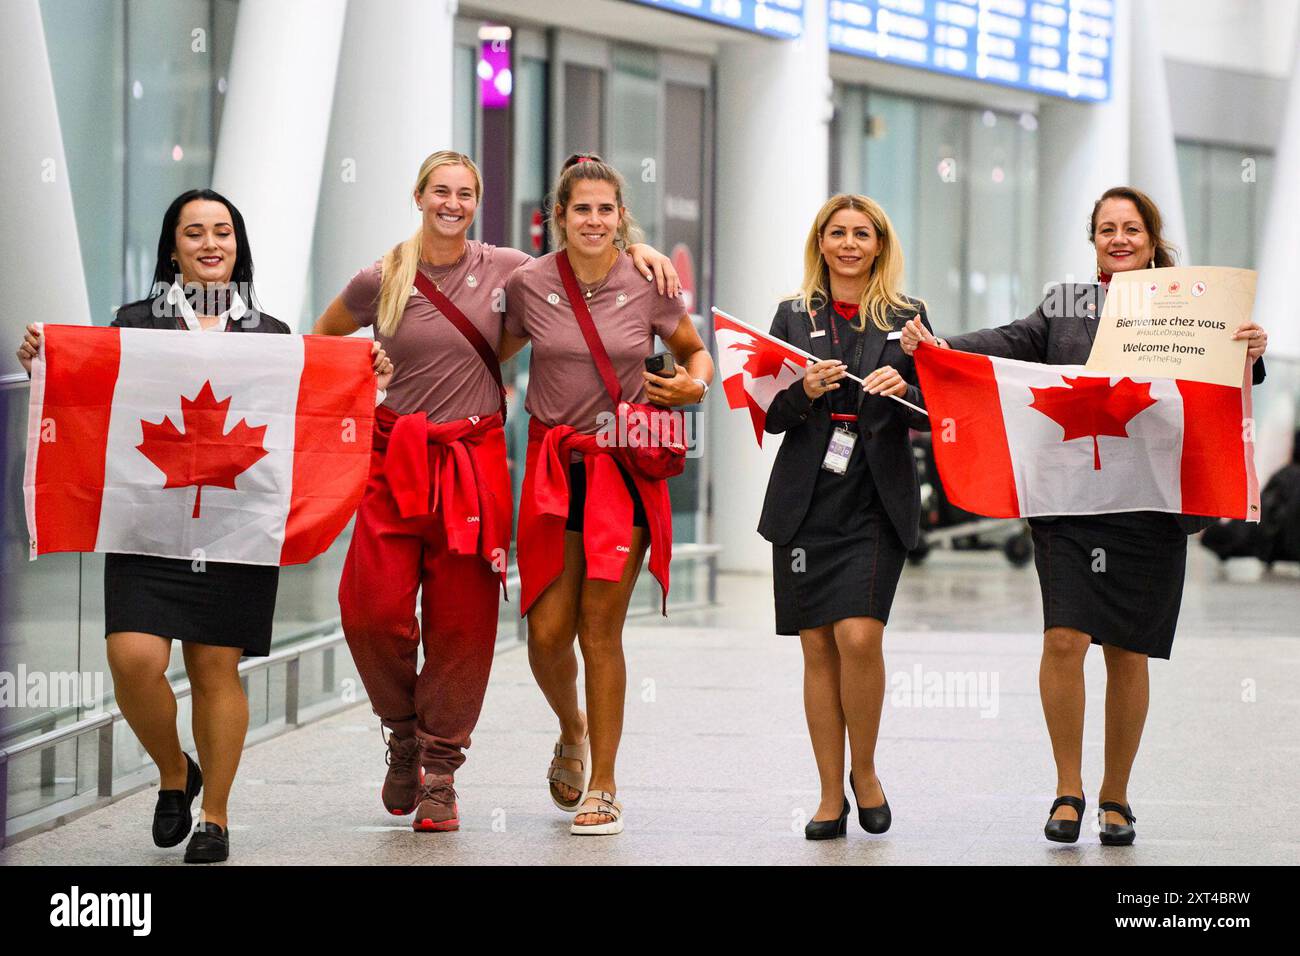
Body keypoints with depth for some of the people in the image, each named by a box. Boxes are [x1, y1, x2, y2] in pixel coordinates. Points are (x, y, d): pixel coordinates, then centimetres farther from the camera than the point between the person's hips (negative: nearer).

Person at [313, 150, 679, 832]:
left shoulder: (505, 270, 3)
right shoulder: (380, 282, 2)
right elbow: (321, 339, 20)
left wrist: (638, 249, 4)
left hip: (474, 462, 0)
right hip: (396, 461, 0)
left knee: (462, 621, 0)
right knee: (373, 609, -10)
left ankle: (441, 772, 13)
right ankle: (403, 731, 17)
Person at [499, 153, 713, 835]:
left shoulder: (649, 286, -2)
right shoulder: (529, 285, 1)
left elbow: (693, 353, 14)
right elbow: (496, 355, 17)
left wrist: (696, 384, -6)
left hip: (624, 467, -1)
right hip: (553, 465, 2)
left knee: (600, 629, -5)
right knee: (547, 631, -2)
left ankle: (602, 787, 6)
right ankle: (572, 731, 32)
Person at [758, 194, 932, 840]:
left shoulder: (908, 317, 6)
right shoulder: (793, 317, 10)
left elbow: (934, 416, 5)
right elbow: (768, 416, 7)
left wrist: (904, 390, -16)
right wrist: (804, 390, -13)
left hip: (876, 504, -2)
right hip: (806, 503, 2)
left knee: (859, 637, -16)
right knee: (818, 648, 1)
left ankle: (865, 771, 6)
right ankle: (831, 796, 9)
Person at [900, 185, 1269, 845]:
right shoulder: (1064, 305, 11)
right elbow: (1013, 343, 0)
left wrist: (1249, 357, -25)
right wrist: (940, 348, -17)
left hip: (1150, 508, -1)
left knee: (1127, 653, 5)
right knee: (1064, 640, -10)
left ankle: (1115, 797, 20)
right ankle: (1068, 790, 4)